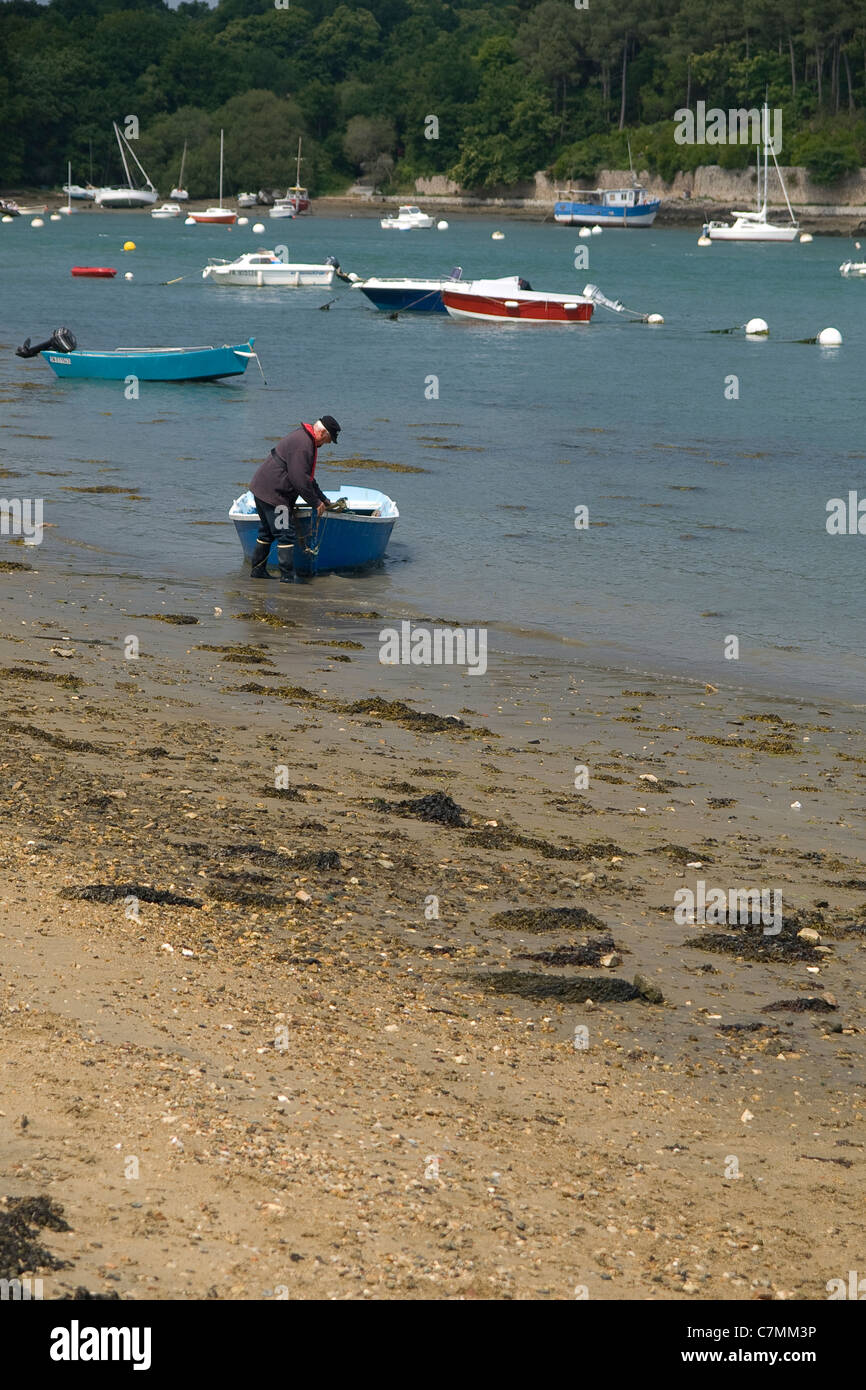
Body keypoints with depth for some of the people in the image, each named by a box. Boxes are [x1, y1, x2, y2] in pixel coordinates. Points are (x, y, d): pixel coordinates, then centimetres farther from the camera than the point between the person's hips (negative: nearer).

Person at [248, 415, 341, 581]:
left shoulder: (303, 438, 16)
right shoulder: (302, 444, -20)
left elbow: (307, 477, 25)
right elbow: (300, 480, -22)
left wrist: (323, 499, 24)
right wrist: (316, 503, -12)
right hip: (273, 493, -11)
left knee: (267, 533, 20)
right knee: (286, 535, -7)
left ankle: (258, 571, 28)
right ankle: (287, 578, -6)